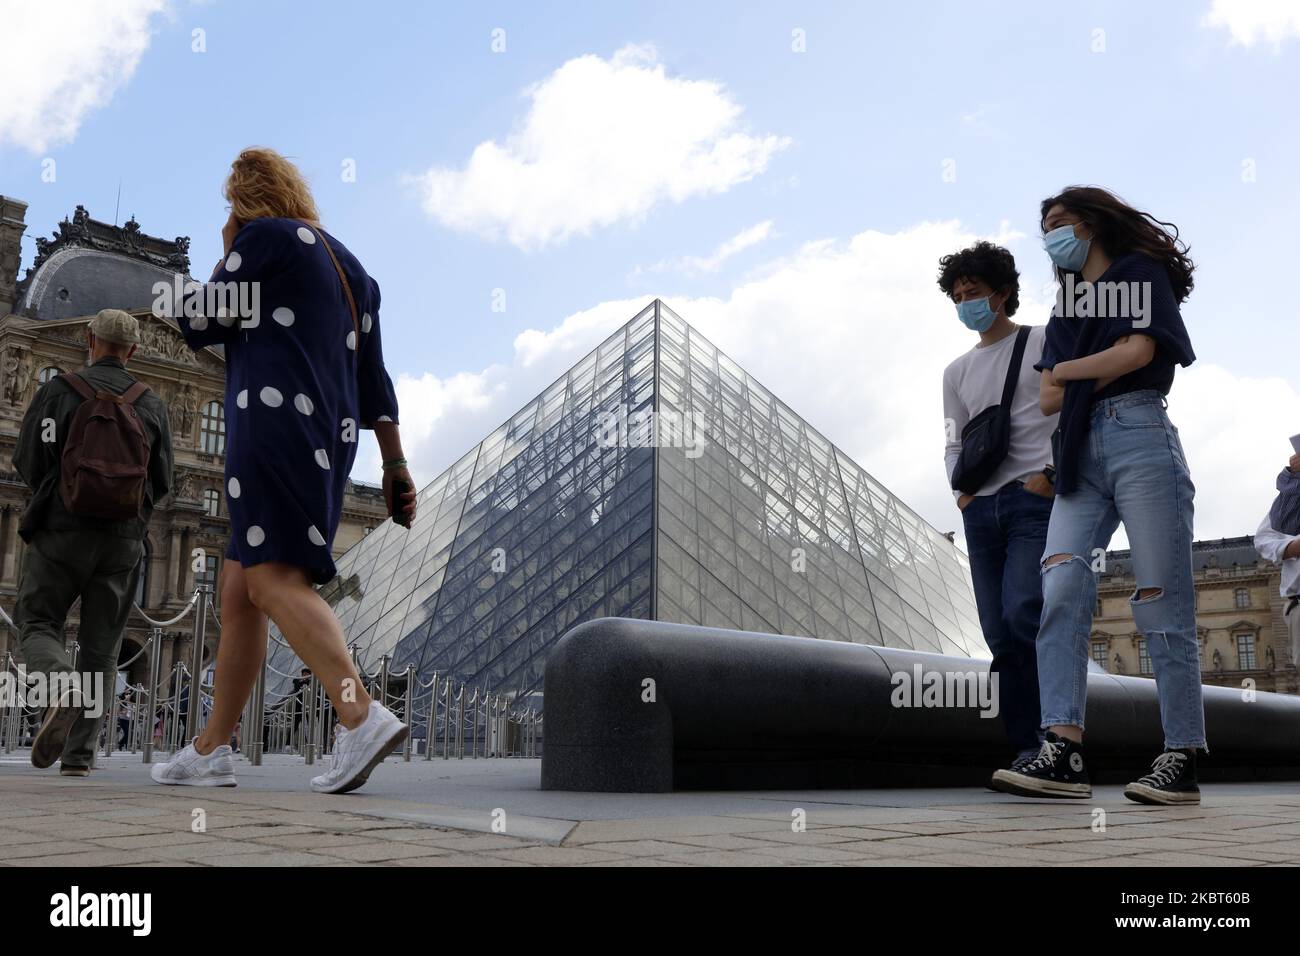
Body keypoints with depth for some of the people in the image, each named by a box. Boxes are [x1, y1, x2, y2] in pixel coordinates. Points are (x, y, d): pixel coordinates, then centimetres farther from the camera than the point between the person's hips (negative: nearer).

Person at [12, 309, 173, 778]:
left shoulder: (58, 390, -2)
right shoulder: (152, 404, 5)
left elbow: (28, 463, -3)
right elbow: (161, 482, 5)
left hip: (62, 531, -2)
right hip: (124, 539, 2)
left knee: (37, 625, 9)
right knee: (101, 647, 8)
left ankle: (62, 691, -22)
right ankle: (78, 753, 1)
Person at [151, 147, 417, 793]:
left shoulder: (264, 237, 1)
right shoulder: (351, 268, 23)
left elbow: (195, 325, 2)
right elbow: (373, 377, 20)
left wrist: (226, 263, 18)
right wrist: (395, 463, 18)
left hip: (275, 426, -9)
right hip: (331, 442, 9)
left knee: (274, 581, -17)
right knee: (238, 592, 10)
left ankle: (363, 718, -30)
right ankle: (210, 751, 12)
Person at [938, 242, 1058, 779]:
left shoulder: (1043, 342, 8)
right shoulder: (957, 372, 22)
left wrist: (1050, 473, -11)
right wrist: (961, 489, 3)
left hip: (1036, 499, -5)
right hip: (981, 509, 5)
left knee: (1023, 613, -22)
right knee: (1000, 634, 0)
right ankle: (1027, 749, 3)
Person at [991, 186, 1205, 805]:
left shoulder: (1140, 270, 12)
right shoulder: (1068, 302, 29)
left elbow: (1139, 351, -6)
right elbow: (1048, 399, 19)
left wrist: (1069, 370, 7)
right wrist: (1099, 375, 1)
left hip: (1139, 439, -6)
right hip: (1081, 453, 6)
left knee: (1161, 604, -8)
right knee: (1060, 590, -14)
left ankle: (1182, 761, -4)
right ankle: (1064, 753, -21)